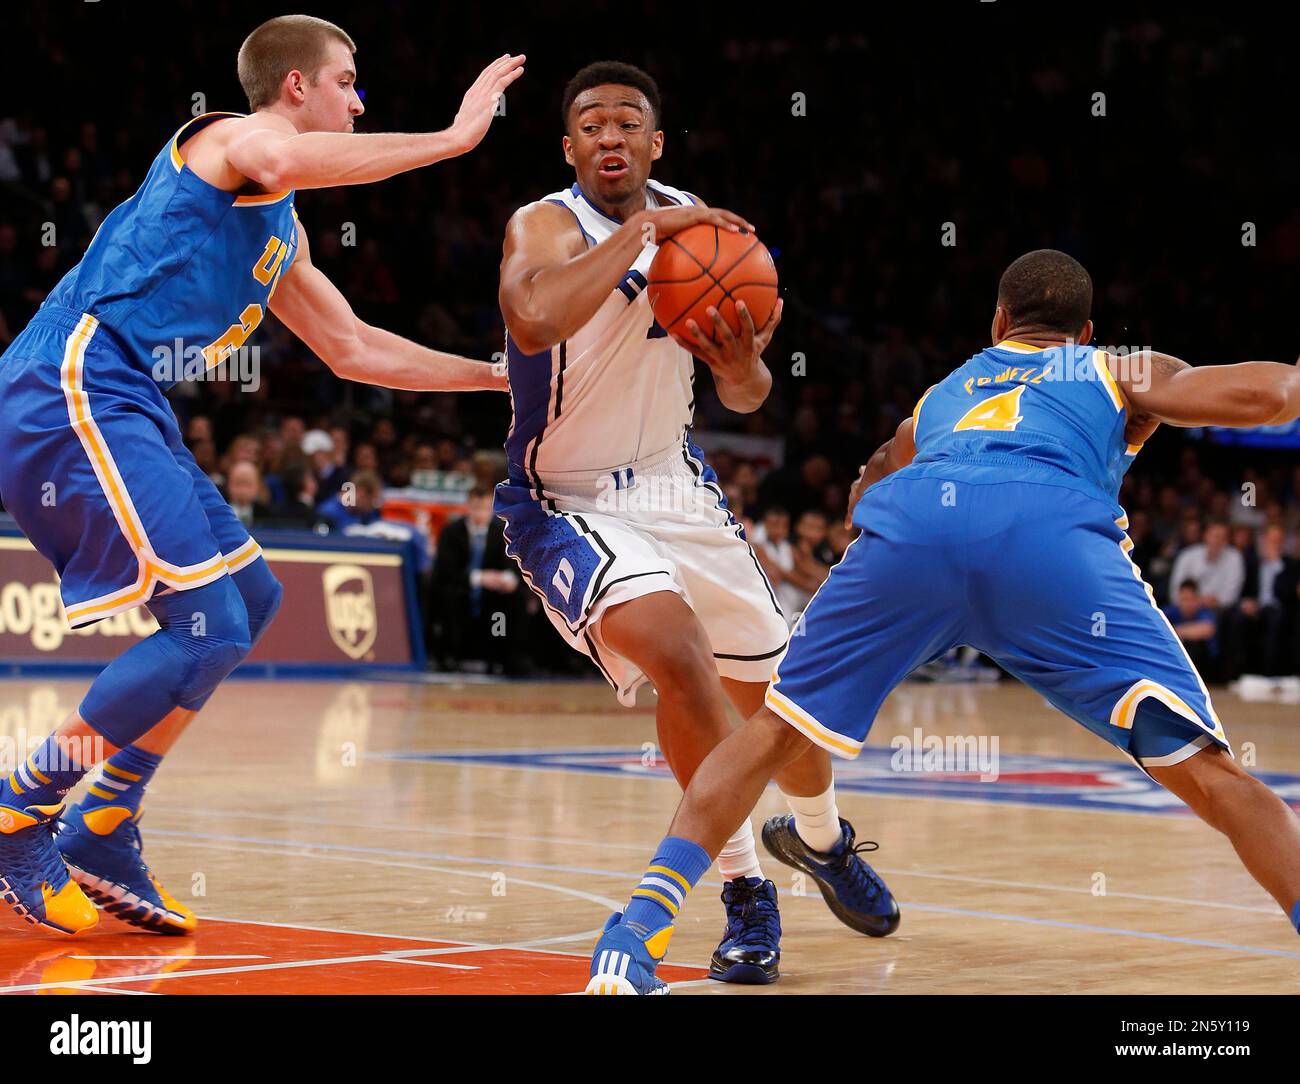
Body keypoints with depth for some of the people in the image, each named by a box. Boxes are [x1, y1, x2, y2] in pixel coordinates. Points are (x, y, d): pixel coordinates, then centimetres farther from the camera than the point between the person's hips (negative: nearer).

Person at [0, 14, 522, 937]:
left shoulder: (282, 232, 25)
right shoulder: (227, 137, -3)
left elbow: (353, 349, 34)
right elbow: (281, 159, -29)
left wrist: (494, 375, 33)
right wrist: (456, 136, -24)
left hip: (127, 412, 11)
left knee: (250, 600, 15)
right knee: (206, 628, -16)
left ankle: (101, 837, 16)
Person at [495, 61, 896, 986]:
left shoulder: (692, 220, -1)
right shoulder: (544, 225, -17)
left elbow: (747, 400, 7)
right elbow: (536, 319, -43)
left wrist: (742, 366, -17)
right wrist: (644, 228, -35)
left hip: (676, 484, 6)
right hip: (568, 502, -6)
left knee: (778, 691, 15)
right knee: (675, 651, -30)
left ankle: (827, 841, 46)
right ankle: (746, 893, -14)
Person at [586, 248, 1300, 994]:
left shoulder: (939, 397, 43)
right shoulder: (1126, 373, 34)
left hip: (910, 522, 3)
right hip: (1050, 529, -2)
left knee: (773, 734, 19)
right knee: (1205, 771, -1)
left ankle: (636, 936, 7)